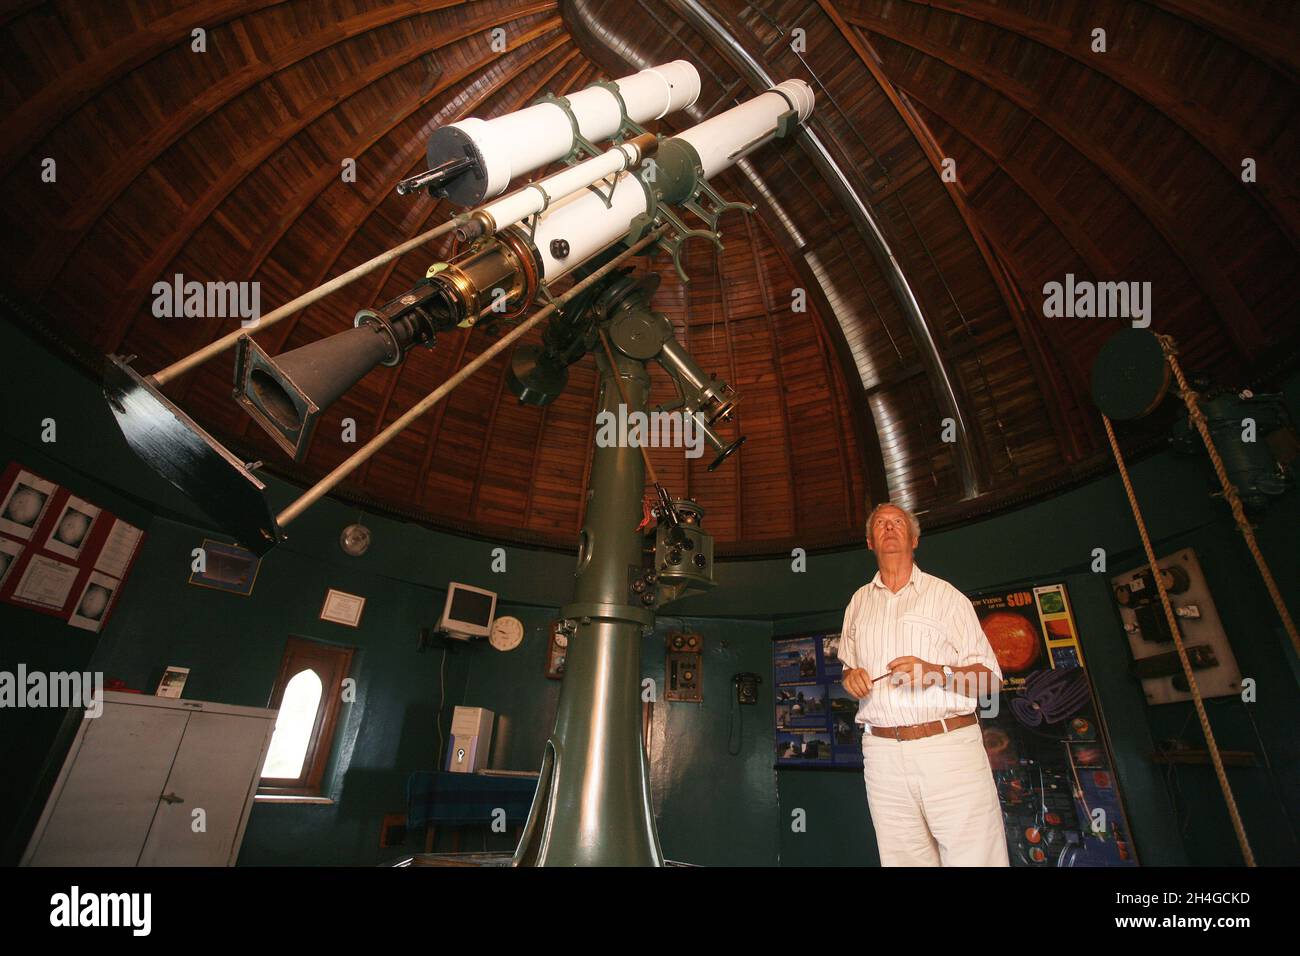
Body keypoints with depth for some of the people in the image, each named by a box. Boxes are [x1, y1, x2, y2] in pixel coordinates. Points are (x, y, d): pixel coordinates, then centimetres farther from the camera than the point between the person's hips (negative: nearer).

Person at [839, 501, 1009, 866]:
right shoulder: (858, 603, 16)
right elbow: (848, 669, 25)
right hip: (883, 756, 3)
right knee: (903, 859, 3)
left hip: (949, 747, -2)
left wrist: (937, 673, -17)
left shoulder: (945, 594, 5)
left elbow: (990, 679, 1)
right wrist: (850, 676, 2)